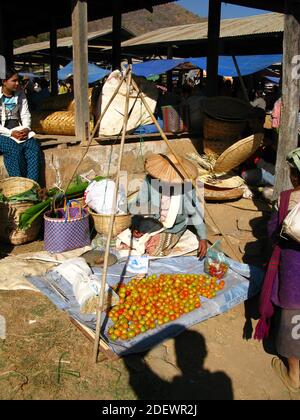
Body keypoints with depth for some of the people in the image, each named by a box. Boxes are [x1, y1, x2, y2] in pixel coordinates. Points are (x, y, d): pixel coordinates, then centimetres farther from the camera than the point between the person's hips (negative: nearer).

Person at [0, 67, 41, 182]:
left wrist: (26, 128, -11)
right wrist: (11, 133, -21)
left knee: (34, 146, -24)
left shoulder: (20, 94, 8)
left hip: (19, 131, 4)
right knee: (14, 148, -33)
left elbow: (25, 115, 9)